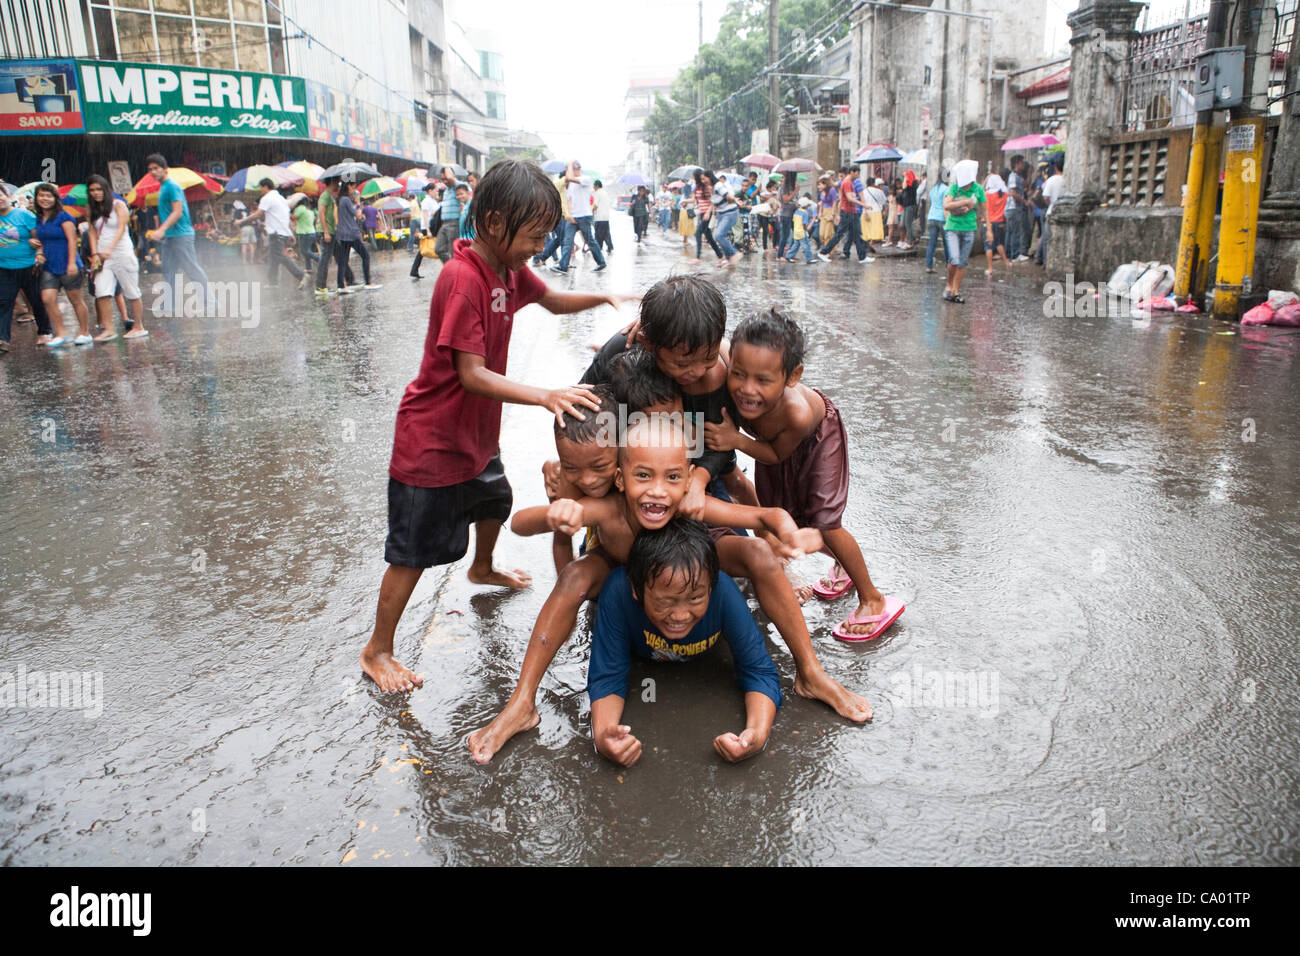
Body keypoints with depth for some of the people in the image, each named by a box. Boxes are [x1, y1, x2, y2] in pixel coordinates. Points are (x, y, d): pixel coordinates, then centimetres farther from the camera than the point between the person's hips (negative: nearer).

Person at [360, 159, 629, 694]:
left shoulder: (509, 269, 0)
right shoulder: (462, 279, -28)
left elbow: (553, 302, 17)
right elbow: (473, 374, -31)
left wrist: (603, 298, -3)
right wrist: (545, 397, -40)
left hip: (476, 430, 9)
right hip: (432, 436, -9)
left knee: (495, 500, 31)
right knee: (415, 549, 0)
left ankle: (483, 568, 62)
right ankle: (377, 650, 17)